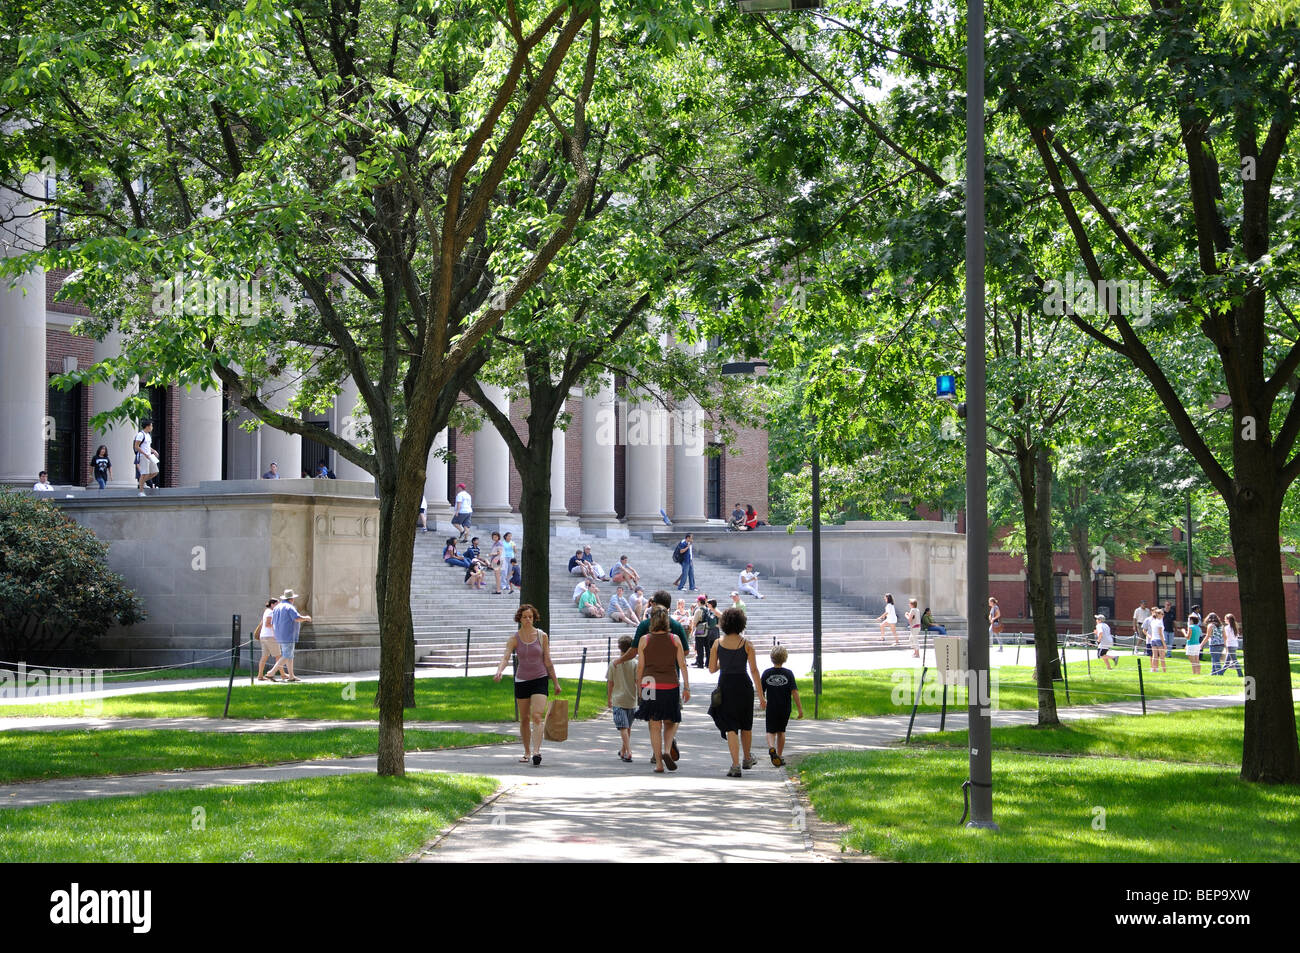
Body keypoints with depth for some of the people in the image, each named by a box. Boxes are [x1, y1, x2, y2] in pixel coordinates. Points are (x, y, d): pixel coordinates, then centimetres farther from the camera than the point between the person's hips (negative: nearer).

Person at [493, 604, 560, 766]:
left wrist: (556, 683, 6)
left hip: (540, 679, -2)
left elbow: (548, 661, 4)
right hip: (521, 680, 2)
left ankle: (536, 751, -27)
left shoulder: (541, 636, -1)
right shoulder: (514, 639, -2)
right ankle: (527, 752, 21)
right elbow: (506, 657, -15)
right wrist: (499, 671, -35)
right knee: (524, 719, 8)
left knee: (537, 716, -17)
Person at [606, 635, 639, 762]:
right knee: (628, 728, 17)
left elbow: (610, 683, 3)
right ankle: (623, 751, 29)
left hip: (617, 700, -1)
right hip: (631, 701, 1)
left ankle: (628, 752, -20)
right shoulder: (634, 664, -5)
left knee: (623, 728, -6)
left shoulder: (613, 664, -2)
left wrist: (609, 699, 15)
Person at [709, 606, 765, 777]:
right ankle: (747, 759, 36)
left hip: (725, 685, 0)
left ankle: (736, 765, -8)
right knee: (746, 725, 20)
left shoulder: (718, 643, -2)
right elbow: (754, 670, -6)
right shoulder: (747, 644, -5)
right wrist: (761, 695, -3)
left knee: (730, 727, 1)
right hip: (743, 685, 0)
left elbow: (712, 668, 3)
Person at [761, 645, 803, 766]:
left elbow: (761, 691, 1)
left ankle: (771, 747, -25)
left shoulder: (767, 673, -5)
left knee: (771, 731, 6)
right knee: (781, 731, 17)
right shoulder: (788, 673, -7)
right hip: (785, 709, 1)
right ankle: (779, 756, 21)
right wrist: (800, 708, -6)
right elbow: (794, 692, -11)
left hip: (771, 708, -1)